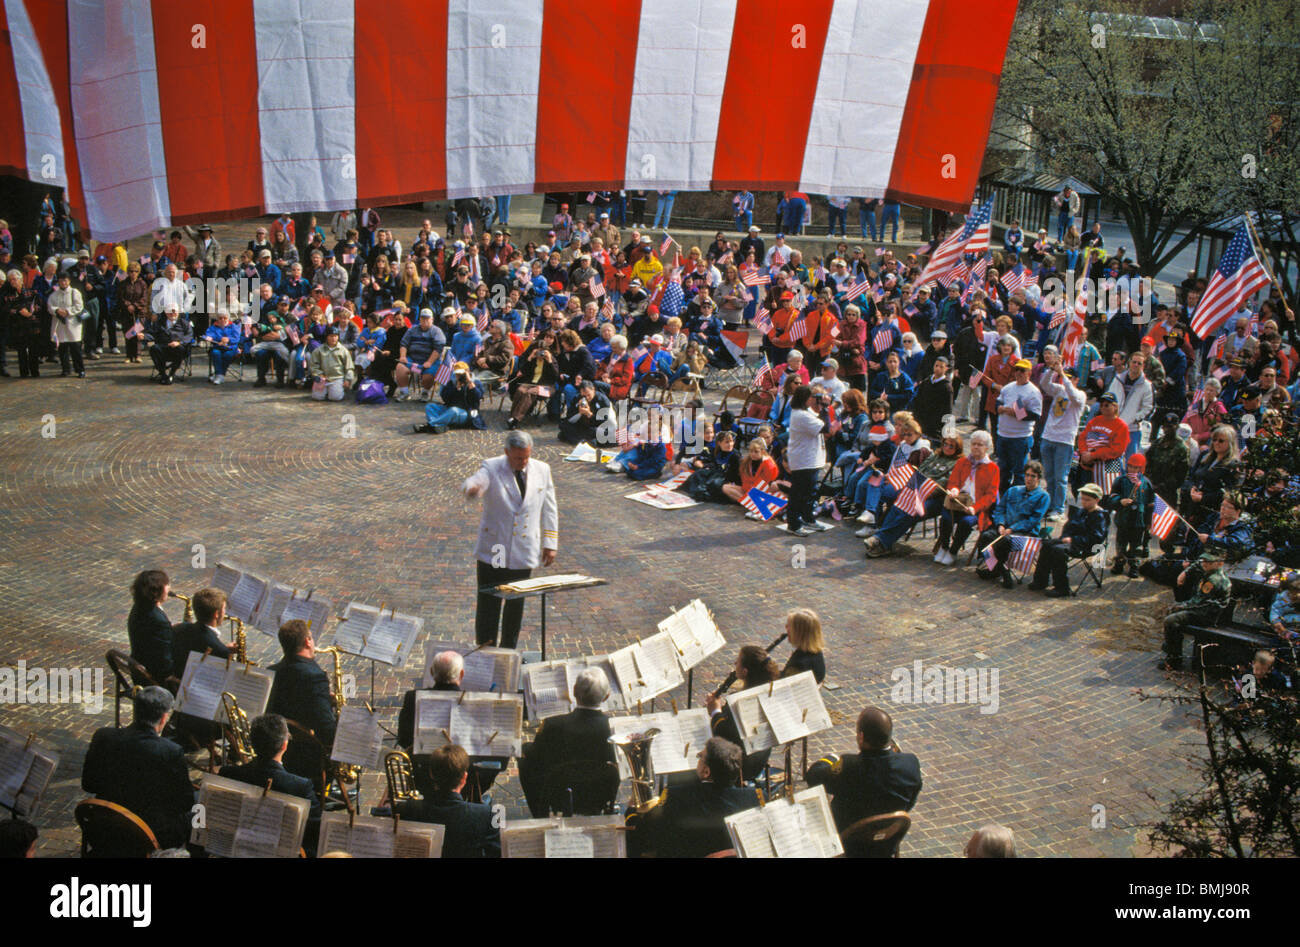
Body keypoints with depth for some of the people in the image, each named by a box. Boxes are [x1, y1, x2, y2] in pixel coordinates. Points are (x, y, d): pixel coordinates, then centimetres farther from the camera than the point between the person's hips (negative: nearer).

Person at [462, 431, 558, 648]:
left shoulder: (542, 470, 3)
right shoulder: (492, 468, -8)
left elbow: (549, 508, 10)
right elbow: (477, 482, -30)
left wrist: (550, 543, 7)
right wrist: (472, 488, -55)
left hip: (525, 553, 3)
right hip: (494, 550, -3)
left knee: (516, 605, 13)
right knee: (488, 604, -1)